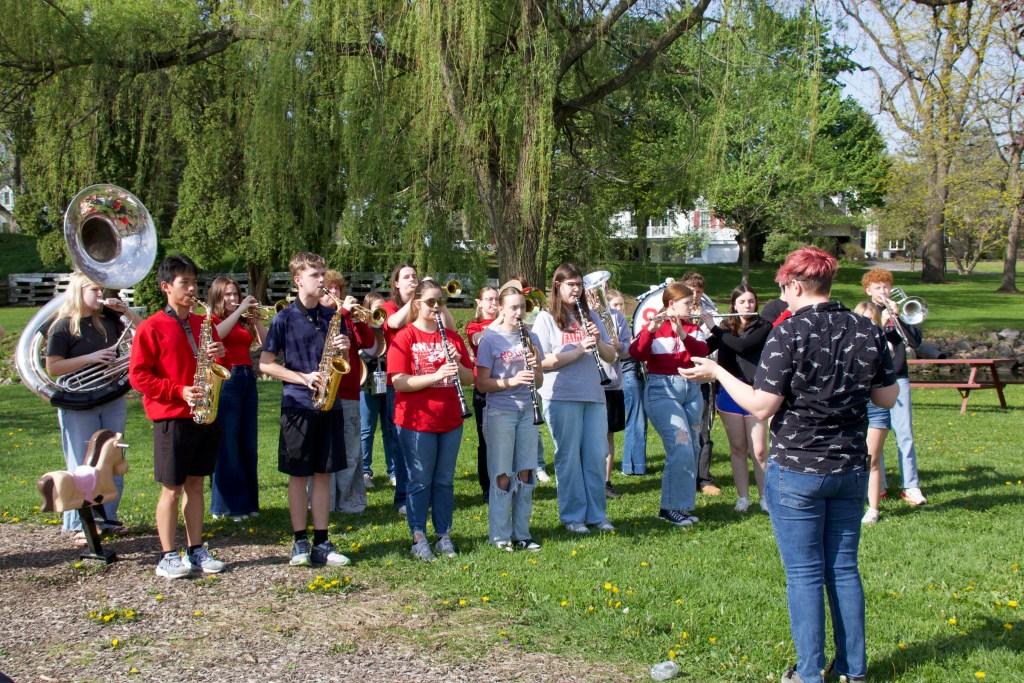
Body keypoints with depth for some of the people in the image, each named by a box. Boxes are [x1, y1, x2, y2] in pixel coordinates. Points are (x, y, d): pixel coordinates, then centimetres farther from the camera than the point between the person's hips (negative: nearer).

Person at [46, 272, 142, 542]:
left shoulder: (108, 317, 4)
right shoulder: (63, 326, -8)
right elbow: (53, 368, -12)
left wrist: (125, 311, -7)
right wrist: (90, 358, -20)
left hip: (113, 401, 5)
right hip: (79, 407, -5)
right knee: (82, 467, 1)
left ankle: (107, 517, 22)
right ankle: (77, 525, 9)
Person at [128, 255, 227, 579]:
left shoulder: (203, 324, 12)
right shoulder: (151, 328, -5)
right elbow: (138, 375, -8)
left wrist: (220, 354, -4)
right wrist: (179, 391, -16)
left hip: (205, 415, 5)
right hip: (171, 418, -5)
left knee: (195, 484, 11)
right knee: (171, 488, -1)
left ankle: (196, 550, 17)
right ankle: (168, 557, 8)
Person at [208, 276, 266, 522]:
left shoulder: (245, 321, 16)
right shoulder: (211, 320, 1)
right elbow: (216, 334, -22)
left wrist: (256, 319, -5)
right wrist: (239, 310, -16)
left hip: (248, 380, 6)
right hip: (225, 381, -6)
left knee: (248, 446, 9)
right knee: (227, 446, -4)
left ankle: (248, 501, 17)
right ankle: (227, 505, 3)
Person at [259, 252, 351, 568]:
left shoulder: (331, 316, 10)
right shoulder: (285, 318, -3)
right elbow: (265, 363, -5)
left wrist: (344, 349, -7)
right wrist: (303, 378, -15)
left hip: (329, 403, 4)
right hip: (298, 404, -4)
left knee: (324, 473, 7)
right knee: (298, 474, 2)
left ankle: (321, 542, 13)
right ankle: (300, 542, 12)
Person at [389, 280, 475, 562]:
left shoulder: (452, 337, 8)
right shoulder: (404, 337, -6)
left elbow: (470, 379, 8)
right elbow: (399, 381, -15)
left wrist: (458, 366, -13)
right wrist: (435, 376, -26)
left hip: (450, 421, 4)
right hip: (417, 422, -4)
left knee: (444, 480, 11)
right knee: (420, 481, 3)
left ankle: (444, 536, 20)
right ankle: (418, 538, 12)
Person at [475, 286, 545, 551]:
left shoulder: (531, 338, 9)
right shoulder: (490, 340, -4)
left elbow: (539, 382, 11)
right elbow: (481, 384, -7)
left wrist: (535, 368, -10)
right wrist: (511, 381, -20)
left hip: (526, 412, 4)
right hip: (499, 414, -4)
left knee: (525, 474, 6)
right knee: (503, 476, -1)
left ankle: (521, 534, 16)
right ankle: (500, 536, 9)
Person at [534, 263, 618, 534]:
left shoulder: (590, 317, 15)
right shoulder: (546, 319, 0)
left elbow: (611, 357, 12)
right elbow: (542, 361, -12)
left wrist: (598, 342, -8)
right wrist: (579, 350, -18)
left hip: (593, 395, 5)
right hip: (562, 397, -4)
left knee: (596, 456, 5)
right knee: (569, 457, 0)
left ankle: (596, 514, 14)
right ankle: (572, 516, 9)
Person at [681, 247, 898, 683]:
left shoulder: (789, 334, -15)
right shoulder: (867, 331, 0)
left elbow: (761, 407, -17)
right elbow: (888, 398, 8)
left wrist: (716, 373, -6)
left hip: (796, 470, -5)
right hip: (850, 468, 5)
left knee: (804, 573, 4)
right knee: (844, 568, 15)